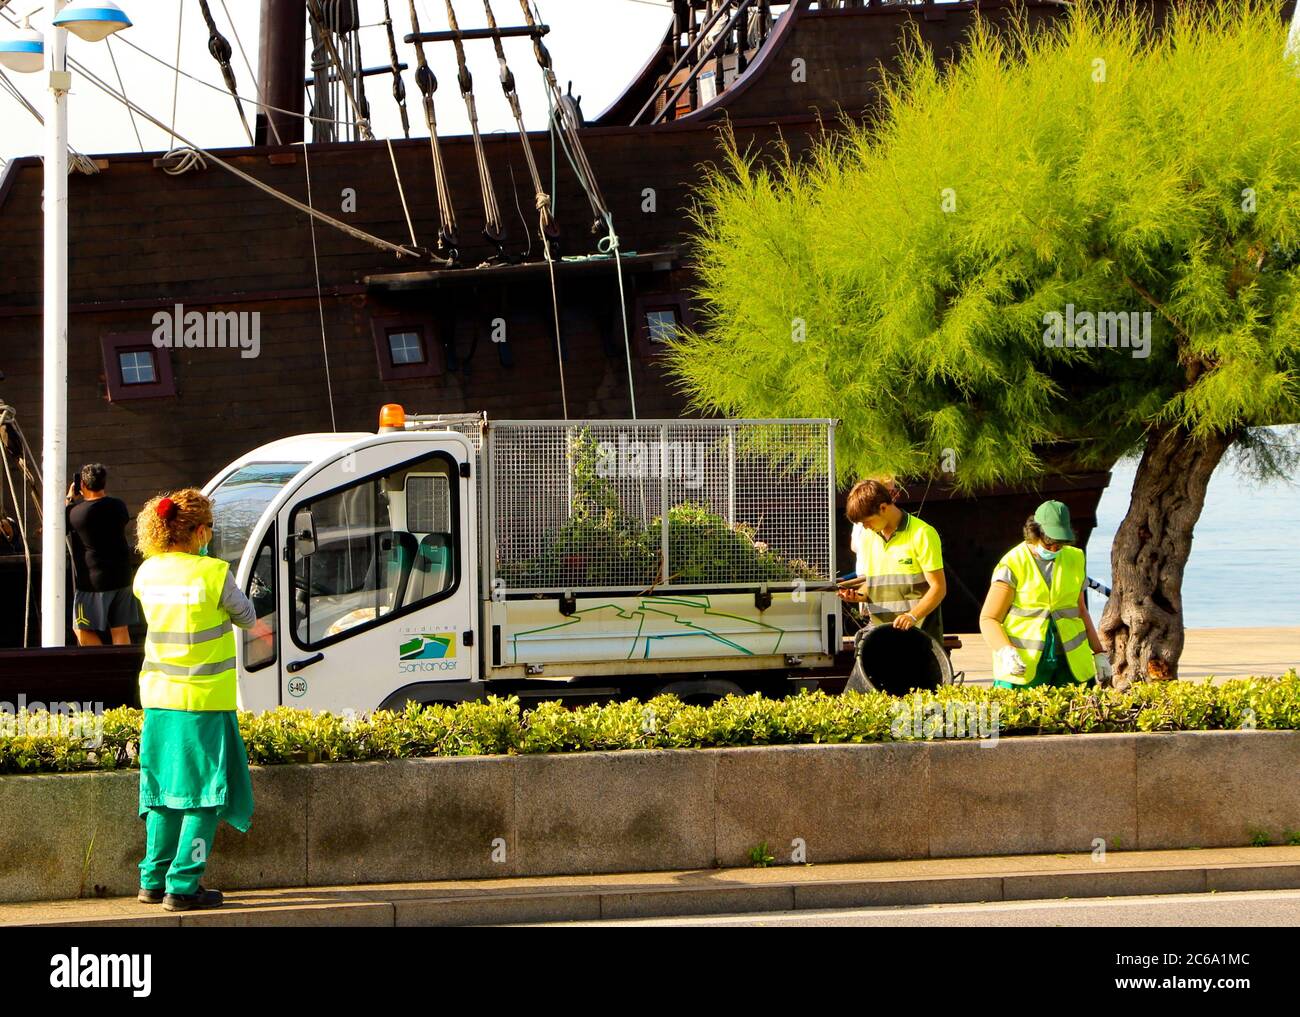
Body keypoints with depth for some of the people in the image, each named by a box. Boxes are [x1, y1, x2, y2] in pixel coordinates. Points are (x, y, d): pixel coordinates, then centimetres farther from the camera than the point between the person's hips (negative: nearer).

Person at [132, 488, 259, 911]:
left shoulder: (146, 574, 0)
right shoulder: (213, 573, -15)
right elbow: (246, 617, -1)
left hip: (158, 697, 6)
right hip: (204, 700, -6)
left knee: (164, 790, 16)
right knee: (204, 795, 1)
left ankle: (153, 880, 19)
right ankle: (183, 886, -2)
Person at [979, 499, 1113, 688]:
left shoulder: (1075, 559, 11)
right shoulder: (1013, 565, -5)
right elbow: (988, 619, -6)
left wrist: (1098, 653, 20)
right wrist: (1005, 652, -23)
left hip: (1070, 661, 4)